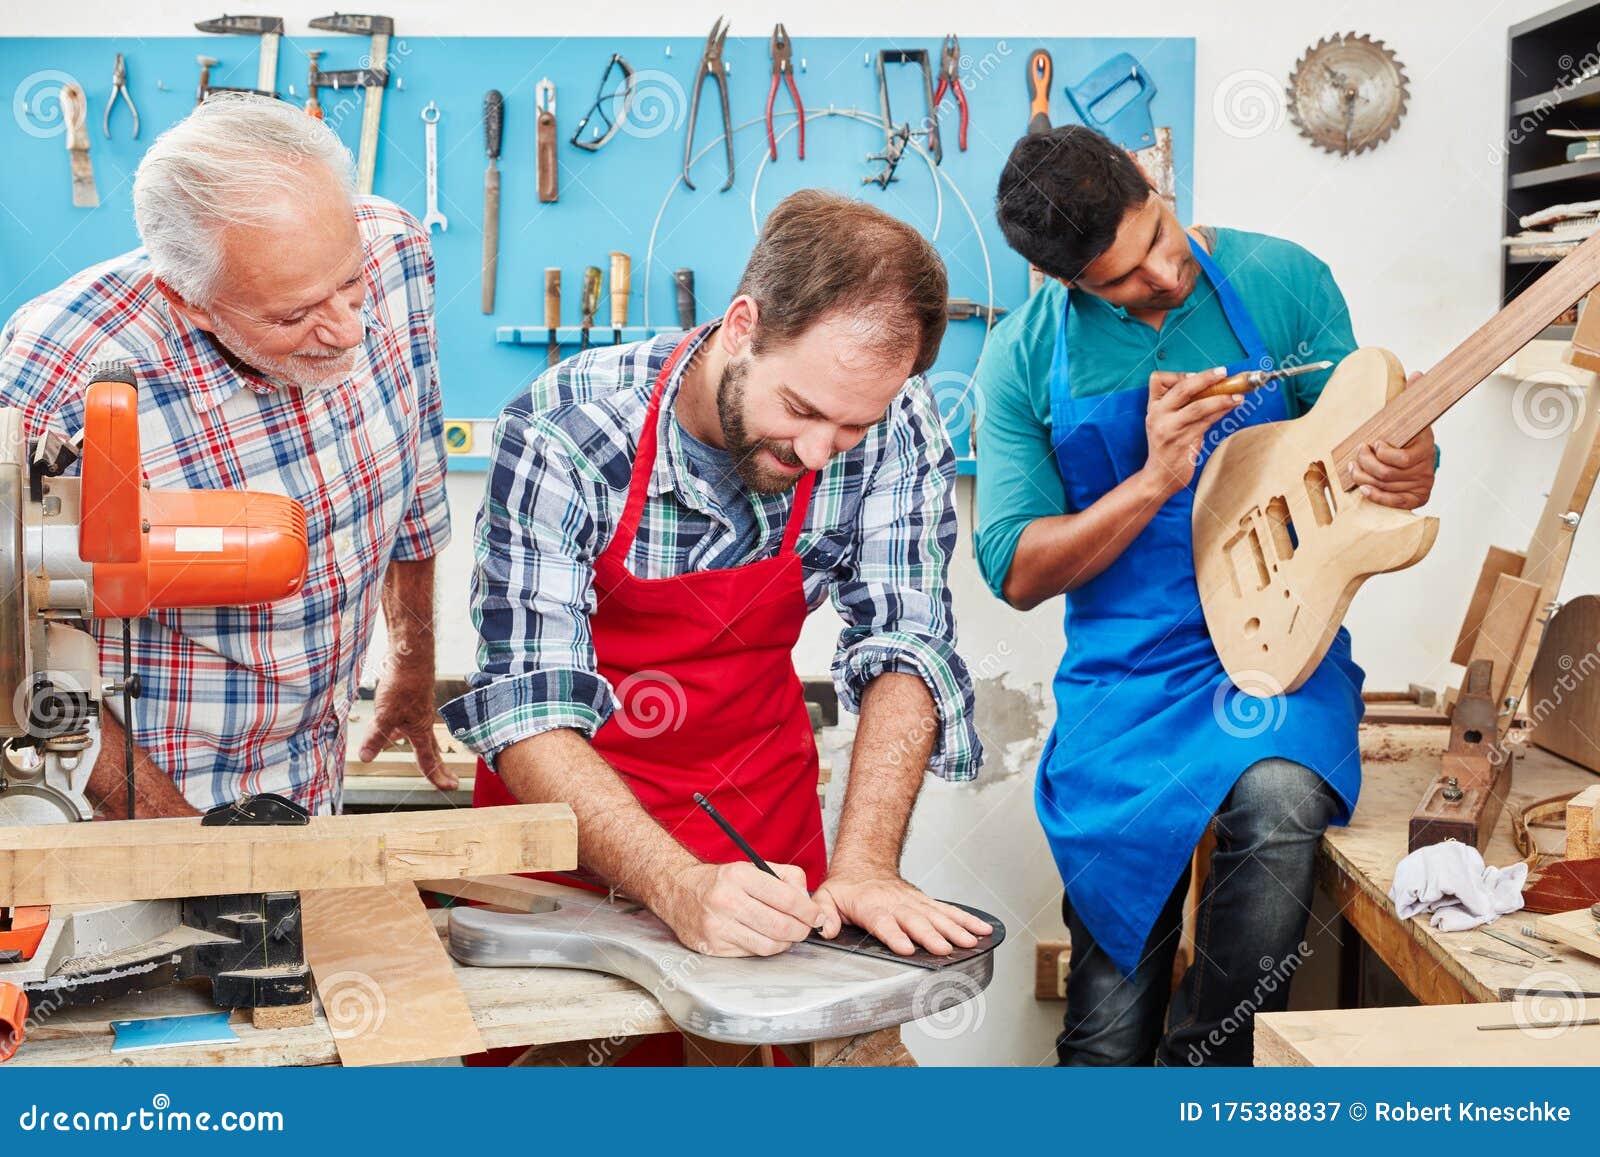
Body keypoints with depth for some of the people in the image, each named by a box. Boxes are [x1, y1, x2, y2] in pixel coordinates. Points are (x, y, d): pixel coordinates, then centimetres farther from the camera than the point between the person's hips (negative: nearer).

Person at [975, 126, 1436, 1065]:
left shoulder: (1282, 280, -1)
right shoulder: (1027, 358, -2)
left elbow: (1357, 446, 7)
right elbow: (1017, 573, -4)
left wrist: (1409, 470, -18)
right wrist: (1154, 482, -18)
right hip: (1125, 678, 0)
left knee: (1280, 803, -34)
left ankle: (1201, 1069, -11)